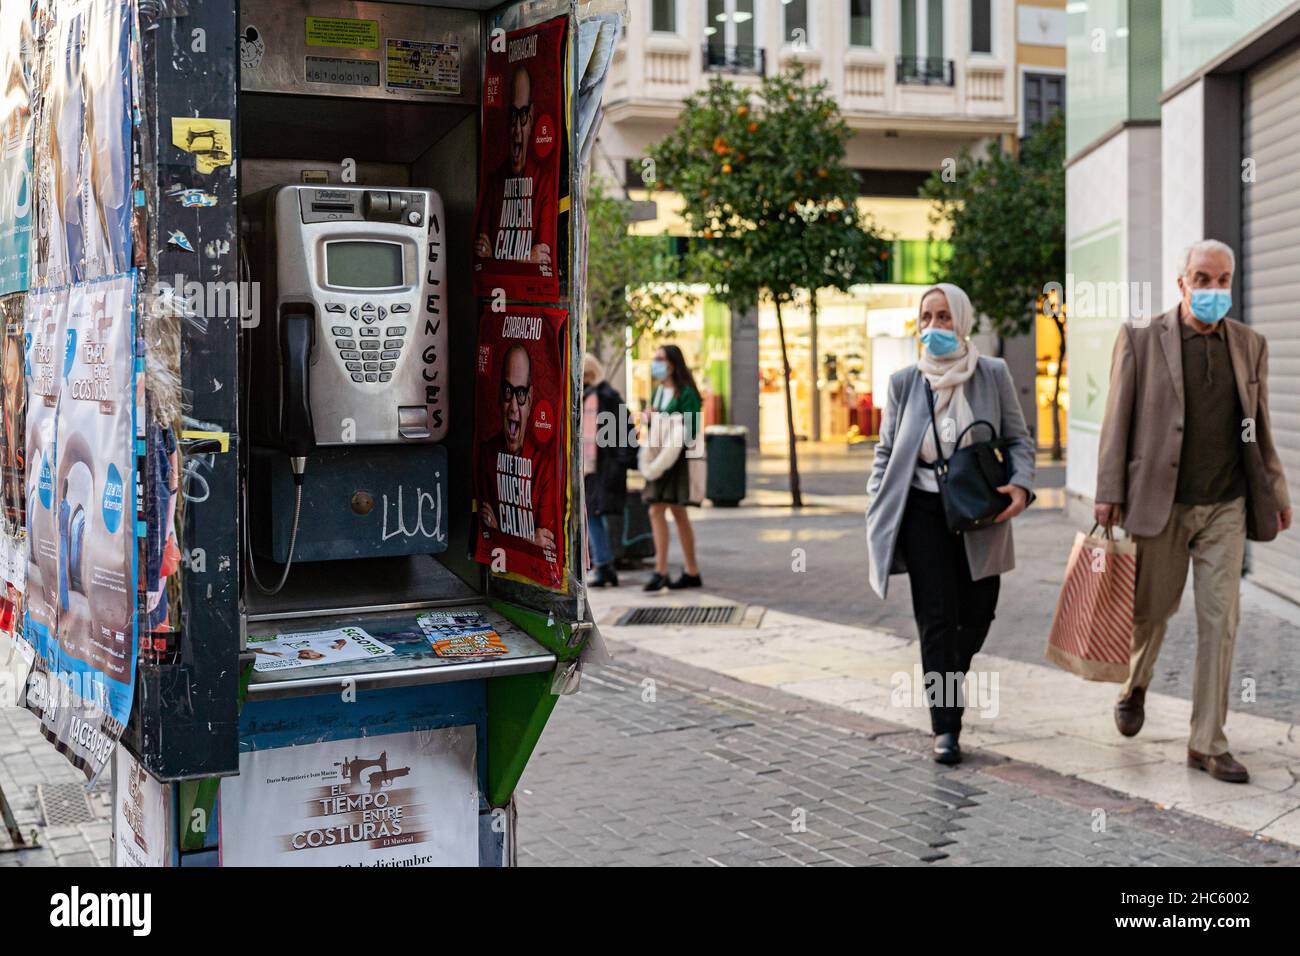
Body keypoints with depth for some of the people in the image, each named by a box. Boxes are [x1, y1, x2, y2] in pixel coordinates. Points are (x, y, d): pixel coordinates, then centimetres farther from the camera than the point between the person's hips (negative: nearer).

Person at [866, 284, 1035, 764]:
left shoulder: (993, 375, -1)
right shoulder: (904, 382, 2)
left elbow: (1020, 440, 3)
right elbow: (886, 453, 8)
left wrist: (1021, 484, -16)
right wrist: (877, 519, 2)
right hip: (925, 511, -1)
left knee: (977, 614, 9)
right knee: (937, 618, -5)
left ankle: (947, 682, 39)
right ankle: (945, 727, 0)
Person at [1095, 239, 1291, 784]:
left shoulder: (1250, 345, 8)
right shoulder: (1141, 339, -2)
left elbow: (1259, 428, 14)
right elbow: (1118, 419, -3)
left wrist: (1276, 493, 14)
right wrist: (1109, 492, -7)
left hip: (1226, 506, 2)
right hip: (1161, 503, -2)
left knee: (1220, 621, -1)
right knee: (1152, 609, 10)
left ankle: (1207, 743, 6)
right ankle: (1135, 687, 41)